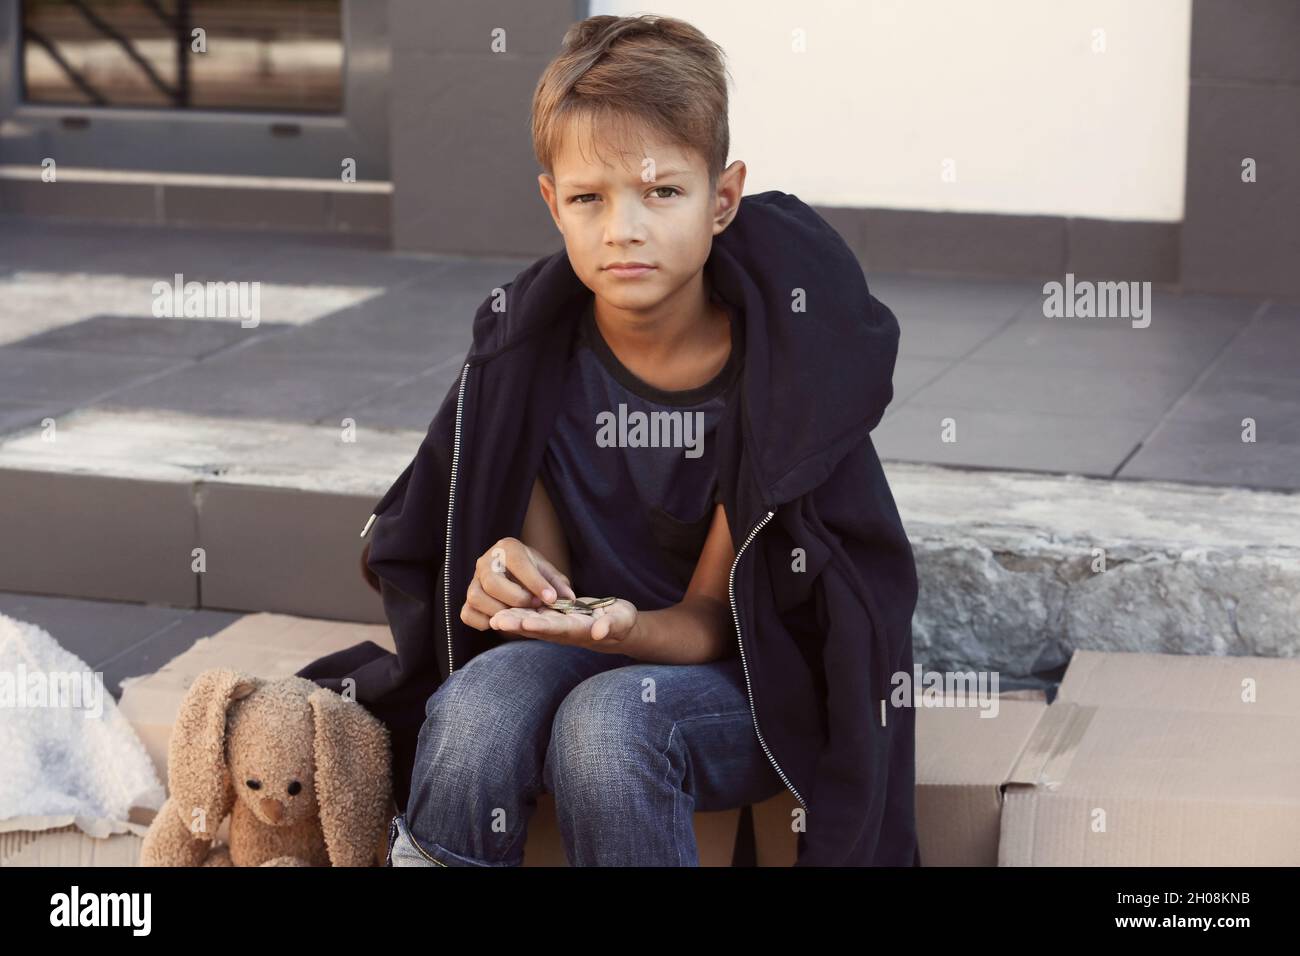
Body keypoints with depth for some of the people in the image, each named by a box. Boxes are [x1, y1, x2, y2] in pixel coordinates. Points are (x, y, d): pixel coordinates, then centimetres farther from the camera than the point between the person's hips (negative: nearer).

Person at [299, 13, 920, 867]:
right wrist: (515, 582, -25)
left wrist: (628, 631, -36)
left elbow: (710, 619, -13)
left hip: (758, 675, -2)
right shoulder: (528, 346, -7)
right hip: (586, 642, 3)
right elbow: (553, 570, 0)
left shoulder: (782, 357, -17)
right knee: (477, 710, -30)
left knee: (607, 721, -34)